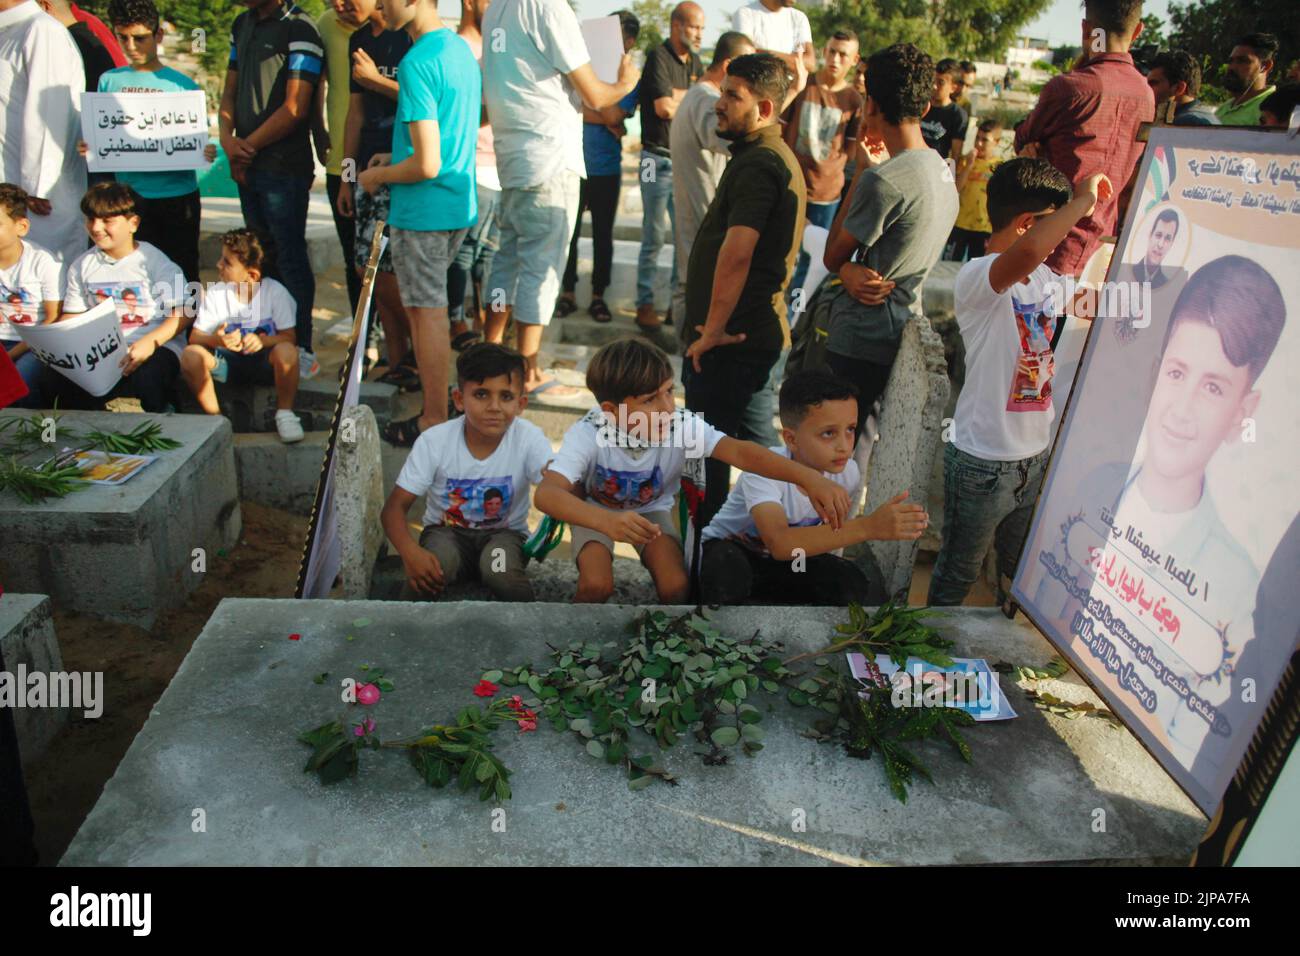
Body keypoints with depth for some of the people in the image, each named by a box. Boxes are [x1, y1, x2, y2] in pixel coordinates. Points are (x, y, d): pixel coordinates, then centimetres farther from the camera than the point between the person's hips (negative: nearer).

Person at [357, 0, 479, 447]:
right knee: (428, 306, 19)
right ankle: (435, 401, 28)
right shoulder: (462, 48, 10)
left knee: (427, 312, -1)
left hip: (421, 211, -9)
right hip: (460, 205, 9)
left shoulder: (418, 62, -19)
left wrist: (379, 176, -5)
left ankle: (435, 422, 8)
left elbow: (427, 164, -23)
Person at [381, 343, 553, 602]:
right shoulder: (434, 441, -16)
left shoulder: (529, 439, -17)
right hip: (446, 530, 1)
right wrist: (410, 553, -34)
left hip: (504, 533, 0)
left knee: (500, 569, -34)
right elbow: (395, 507, -15)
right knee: (424, 574, -31)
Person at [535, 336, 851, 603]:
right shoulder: (589, 434, -35)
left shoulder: (682, 424, -29)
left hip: (650, 510, 2)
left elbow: (739, 451, -40)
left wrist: (809, 478, -54)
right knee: (597, 584, -27)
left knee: (675, 586, -18)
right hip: (595, 511, -2)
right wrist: (606, 521, -65)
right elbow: (546, 494, -47)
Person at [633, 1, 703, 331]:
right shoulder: (658, 57, -7)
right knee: (654, 237, -3)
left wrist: (676, 97, -6)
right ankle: (645, 304, 5)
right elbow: (664, 107, -18)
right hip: (659, 159, -6)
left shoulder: (695, 62, 15)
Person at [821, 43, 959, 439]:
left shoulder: (882, 180, -21)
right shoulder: (942, 169, 9)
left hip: (858, 344, -10)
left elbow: (832, 255, -6)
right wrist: (851, 271, -12)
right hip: (900, 333, 10)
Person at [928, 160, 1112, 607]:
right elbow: (1025, 253, -45)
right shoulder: (976, 278, -22)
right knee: (958, 574, 12)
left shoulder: (1045, 278, 7)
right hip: (983, 463, -8)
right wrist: (1083, 200, -31)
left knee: (1020, 571, 25)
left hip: (1035, 456, 8)